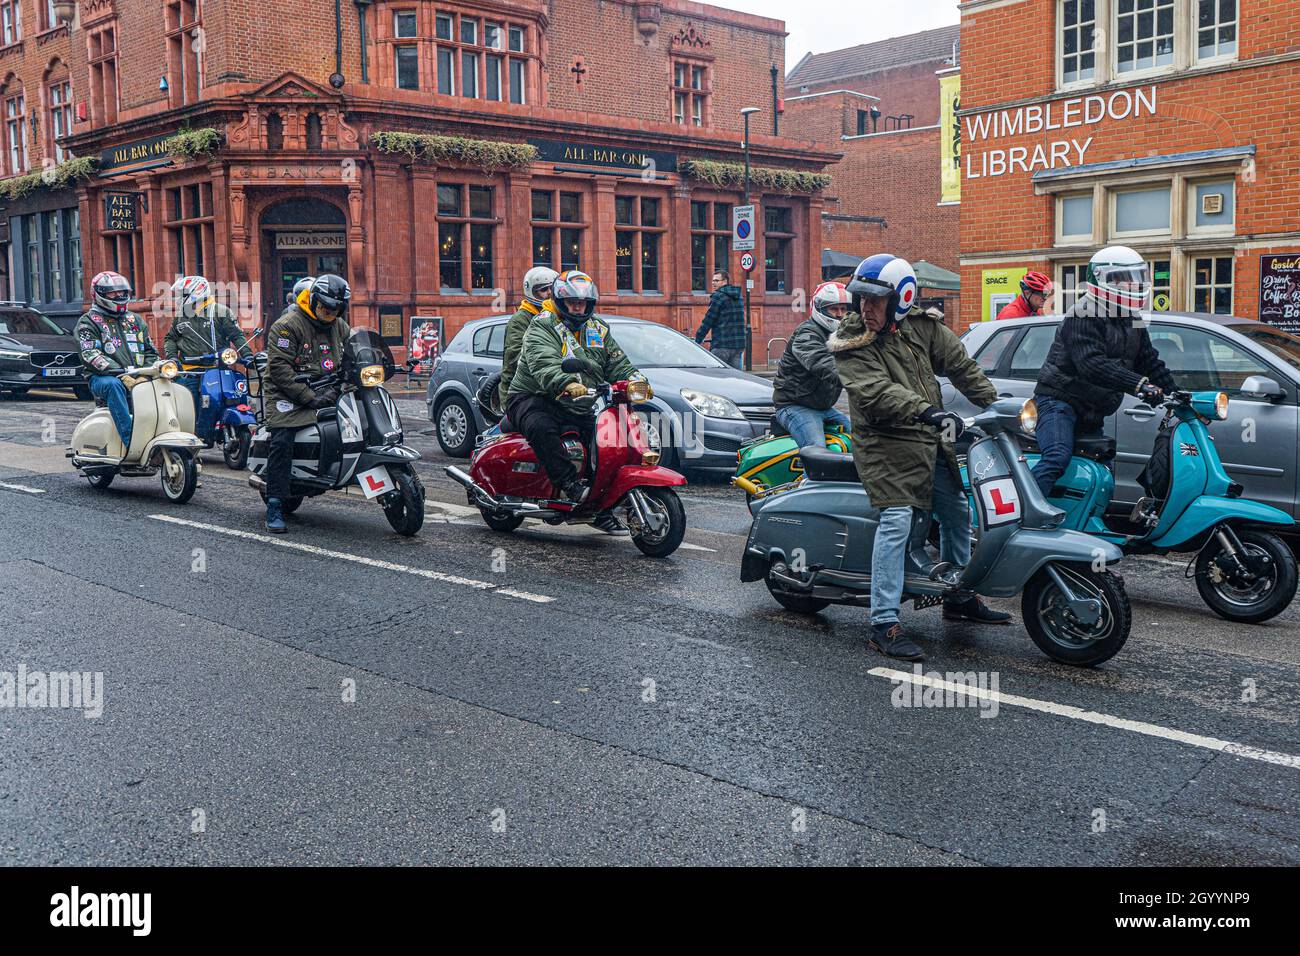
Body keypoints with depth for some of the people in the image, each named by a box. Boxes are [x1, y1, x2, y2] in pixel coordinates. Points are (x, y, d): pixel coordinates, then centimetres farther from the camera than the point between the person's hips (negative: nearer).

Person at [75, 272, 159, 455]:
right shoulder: (89, 322, 7)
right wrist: (121, 375, -22)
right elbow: (91, 356, -8)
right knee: (113, 385, -40)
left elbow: (150, 351, 24)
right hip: (103, 379, -4)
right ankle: (130, 441, -49)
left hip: (139, 380, 4)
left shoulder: (135, 320, 24)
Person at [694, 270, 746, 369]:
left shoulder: (718, 296, -8)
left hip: (722, 346, -7)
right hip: (739, 344, 8)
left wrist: (698, 339, 0)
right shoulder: (739, 297, 17)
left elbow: (708, 320, -9)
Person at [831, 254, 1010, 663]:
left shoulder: (923, 327, 2)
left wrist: (995, 404, -1)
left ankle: (959, 598, 39)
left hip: (931, 442, 7)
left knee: (956, 511, 18)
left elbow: (961, 365, 7)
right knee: (896, 521, -20)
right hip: (885, 445, -7)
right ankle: (884, 625, -18)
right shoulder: (850, 344, -12)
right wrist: (928, 412, -37)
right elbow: (877, 393, -25)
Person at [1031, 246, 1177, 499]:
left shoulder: (1132, 321, 15)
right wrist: (1138, 385, -37)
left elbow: (1149, 362, 19)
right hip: (1060, 400, -10)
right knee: (1057, 457, -32)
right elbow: (1092, 364, -29)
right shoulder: (1084, 316, -14)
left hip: (1092, 414, 10)